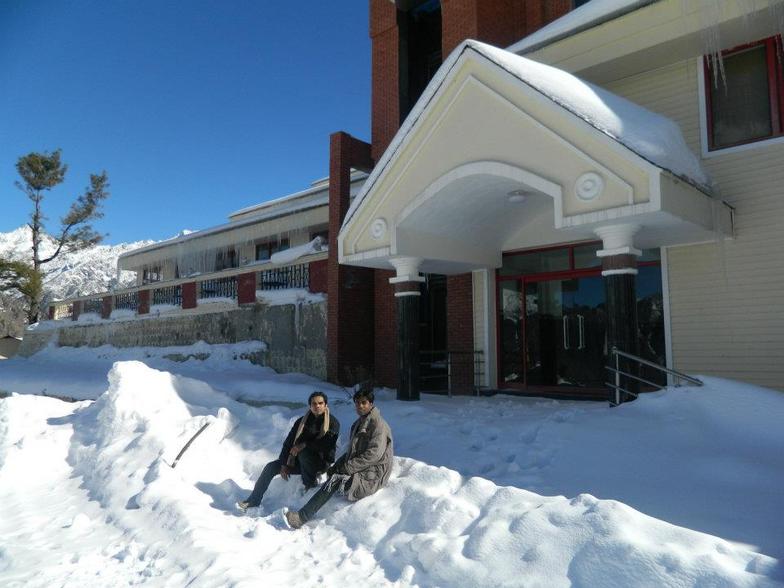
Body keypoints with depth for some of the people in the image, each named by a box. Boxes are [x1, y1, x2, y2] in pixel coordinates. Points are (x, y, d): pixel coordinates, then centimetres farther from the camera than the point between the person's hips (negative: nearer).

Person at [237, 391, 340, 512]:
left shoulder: (333, 423, -8)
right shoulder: (302, 421, 5)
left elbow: (328, 444, -22)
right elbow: (288, 442, 4)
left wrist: (305, 445, -26)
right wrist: (284, 464, -5)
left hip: (323, 462, -5)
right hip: (300, 461, 5)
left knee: (304, 452, -35)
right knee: (271, 466, -7)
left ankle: (310, 486, -17)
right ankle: (253, 501, 3)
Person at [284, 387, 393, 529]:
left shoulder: (379, 425, -12)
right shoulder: (358, 423, 15)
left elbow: (372, 456, -21)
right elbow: (351, 452, 18)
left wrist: (346, 469, -20)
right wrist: (335, 467, 2)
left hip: (372, 476, -9)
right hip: (358, 470, 9)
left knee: (335, 479, -23)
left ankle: (302, 517, -21)